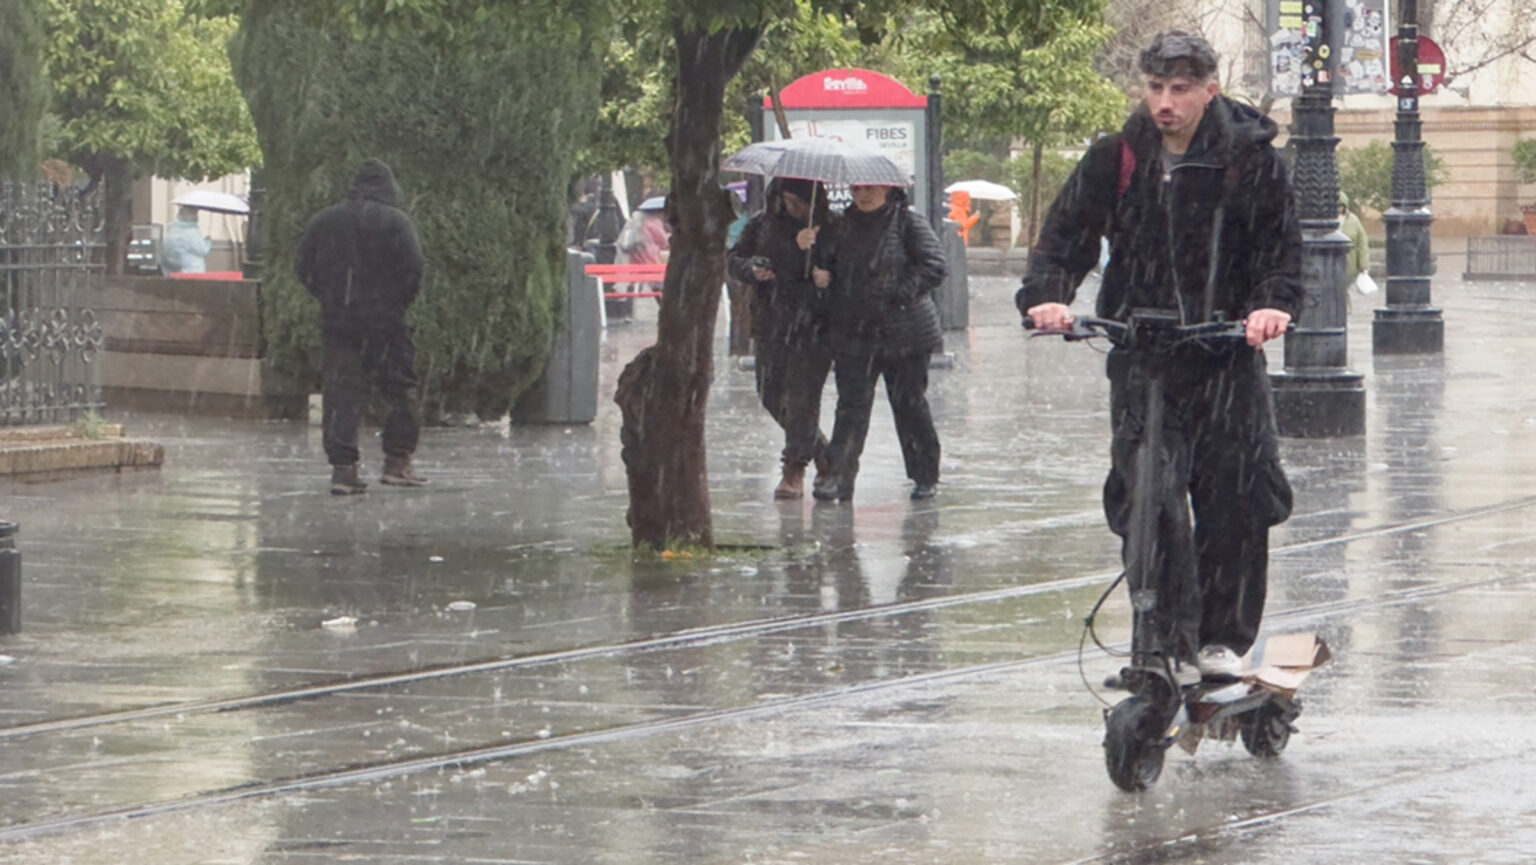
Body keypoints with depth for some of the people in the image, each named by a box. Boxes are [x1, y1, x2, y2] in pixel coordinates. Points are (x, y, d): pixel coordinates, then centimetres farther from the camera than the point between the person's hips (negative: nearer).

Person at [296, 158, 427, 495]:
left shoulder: (324, 221, 8)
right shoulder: (397, 222, -4)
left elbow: (305, 269, 8)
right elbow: (412, 269, -11)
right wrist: (400, 304, 5)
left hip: (336, 320, 3)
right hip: (385, 321, -3)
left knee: (341, 392, 2)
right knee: (400, 389, 8)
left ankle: (342, 467, -4)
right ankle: (397, 462, 6)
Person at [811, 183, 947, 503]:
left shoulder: (909, 223, -4)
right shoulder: (844, 226, 11)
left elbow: (934, 268, -10)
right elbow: (827, 263, 20)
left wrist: (899, 293, -18)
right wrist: (821, 273, -3)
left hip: (904, 331, -3)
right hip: (855, 334, 3)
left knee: (910, 404, 5)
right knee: (852, 404, -4)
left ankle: (925, 476, 17)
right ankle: (838, 475, -7)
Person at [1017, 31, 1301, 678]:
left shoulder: (1251, 158, -1)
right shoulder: (1115, 160, 2)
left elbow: (1281, 245, -2)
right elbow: (1067, 234, 1)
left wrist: (1272, 304, -23)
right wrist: (1046, 296, -19)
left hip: (1228, 356, 0)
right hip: (1141, 361, 0)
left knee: (1236, 501, 0)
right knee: (1150, 501, -11)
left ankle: (1222, 637, 16)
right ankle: (1170, 641, -6)